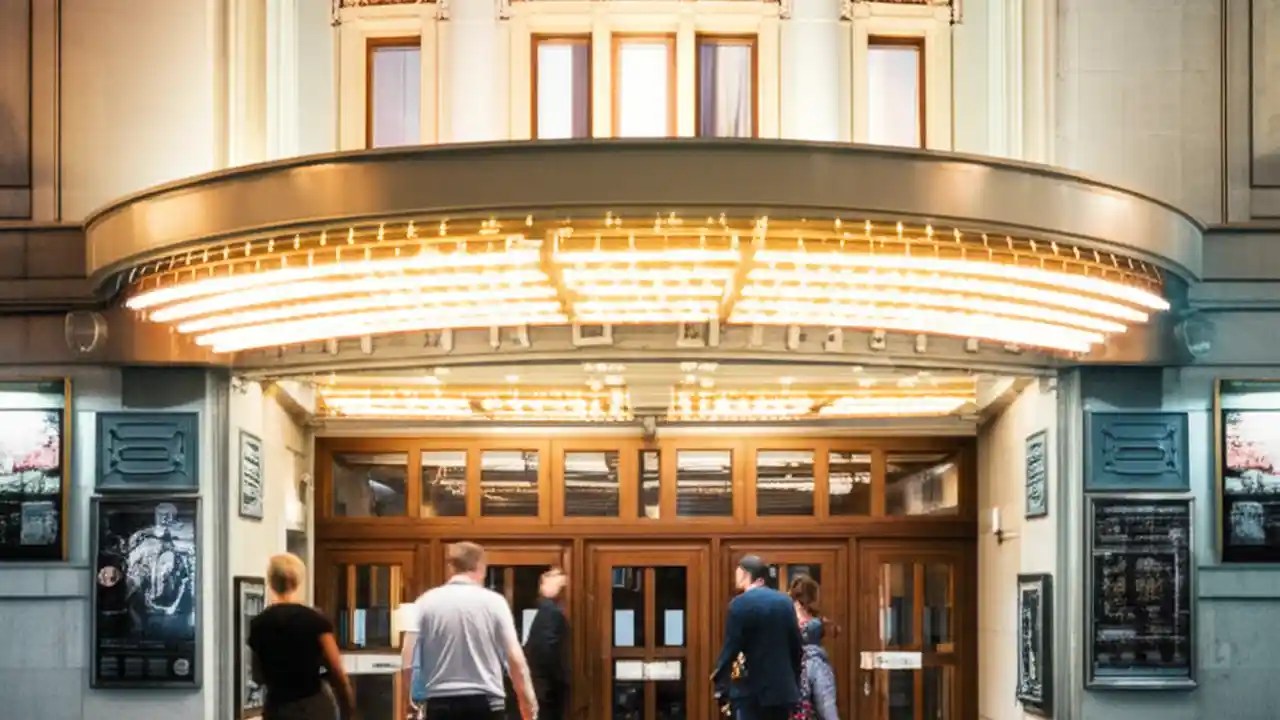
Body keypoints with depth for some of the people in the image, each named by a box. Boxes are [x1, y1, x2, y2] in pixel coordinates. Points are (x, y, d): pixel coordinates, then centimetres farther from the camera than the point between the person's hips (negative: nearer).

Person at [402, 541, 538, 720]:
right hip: (485, 702, -1)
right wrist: (529, 705, 4)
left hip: (441, 703, 1)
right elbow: (515, 659, -4)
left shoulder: (426, 603, 2)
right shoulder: (493, 602, -1)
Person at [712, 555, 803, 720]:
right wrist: (794, 682, 18)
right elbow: (796, 644, 10)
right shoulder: (785, 601, 8)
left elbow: (731, 646, -11)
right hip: (782, 687, 6)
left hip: (752, 689, -6)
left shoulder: (740, 603, -9)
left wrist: (719, 676, 5)